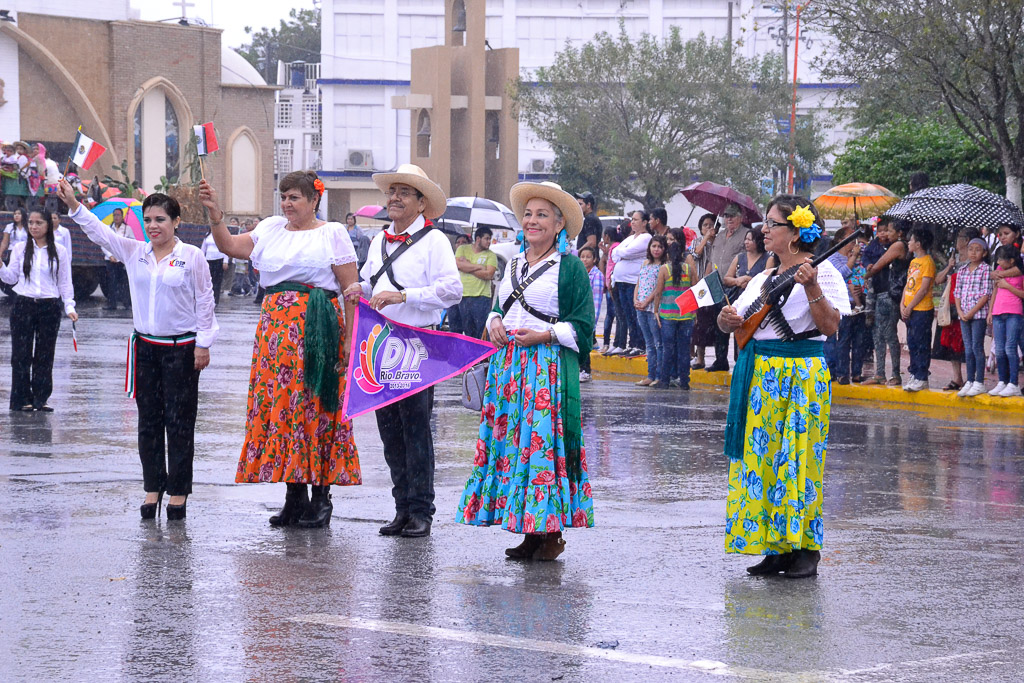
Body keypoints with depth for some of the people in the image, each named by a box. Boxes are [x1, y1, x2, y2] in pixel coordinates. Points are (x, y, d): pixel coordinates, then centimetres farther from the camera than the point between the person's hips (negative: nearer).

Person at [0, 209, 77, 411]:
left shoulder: (59, 251, 4)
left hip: (49, 307, 0)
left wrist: (69, 307, -2)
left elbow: (65, 282, 7)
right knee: (21, 353, -1)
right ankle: (22, 398, 6)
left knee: (45, 355, 3)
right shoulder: (20, 249, 5)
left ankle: (41, 398, 10)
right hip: (23, 305, 0)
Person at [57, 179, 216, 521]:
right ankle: (153, 487, 14)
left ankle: (178, 491, 5)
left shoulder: (192, 257, -5)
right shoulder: (134, 252, 7)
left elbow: (205, 301, -3)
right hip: (145, 347, 4)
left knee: (179, 421, -2)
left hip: (181, 348, -4)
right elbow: (99, 232, 1)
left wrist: (203, 344, -5)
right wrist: (73, 204, -12)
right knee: (148, 420, 7)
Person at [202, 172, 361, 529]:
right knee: (279, 405, 2)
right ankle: (294, 498, 9)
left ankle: (321, 497, 2)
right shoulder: (271, 229, 15)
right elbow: (229, 246, 6)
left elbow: (351, 290, -2)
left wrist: (349, 343, -9)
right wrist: (215, 213, -10)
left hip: (317, 331, -5)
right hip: (275, 325, 5)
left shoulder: (332, 234, 2)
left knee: (315, 406, -5)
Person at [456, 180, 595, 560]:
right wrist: (495, 322, 4)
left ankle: (550, 533, -4)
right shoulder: (514, 264, 17)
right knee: (510, 440, 3)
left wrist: (545, 335, -16)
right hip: (508, 364, 7)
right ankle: (529, 533, 9)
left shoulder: (570, 267, -3)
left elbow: (583, 327, -6)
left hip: (549, 365, -7)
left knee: (544, 441, -10)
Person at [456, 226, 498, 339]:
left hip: (481, 297, -2)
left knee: (482, 333, -6)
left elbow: (489, 274, -9)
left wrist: (467, 267, -6)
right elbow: (457, 264, -8)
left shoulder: (491, 255, 4)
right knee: (467, 331, 8)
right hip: (464, 296, 2)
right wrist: (479, 267, -6)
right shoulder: (463, 249, 10)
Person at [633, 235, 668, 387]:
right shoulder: (646, 263, 16)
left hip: (654, 307, -7)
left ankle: (659, 376, -6)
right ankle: (650, 376, 13)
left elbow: (659, 288, -12)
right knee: (649, 344, 10)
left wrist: (646, 302, -15)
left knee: (658, 343, -7)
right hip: (641, 309, 7)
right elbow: (638, 284, 16)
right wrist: (636, 300, 1)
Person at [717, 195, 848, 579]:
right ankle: (775, 549, 12)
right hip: (759, 376, 7)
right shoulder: (764, 278, 18)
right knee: (760, 458, 6)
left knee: (797, 461, -7)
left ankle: (805, 548, 1)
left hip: (802, 376, -7)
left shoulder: (821, 272, -4)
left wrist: (812, 288, -25)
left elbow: (831, 327, -14)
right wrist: (728, 320, -5)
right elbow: (734, 321, 18)